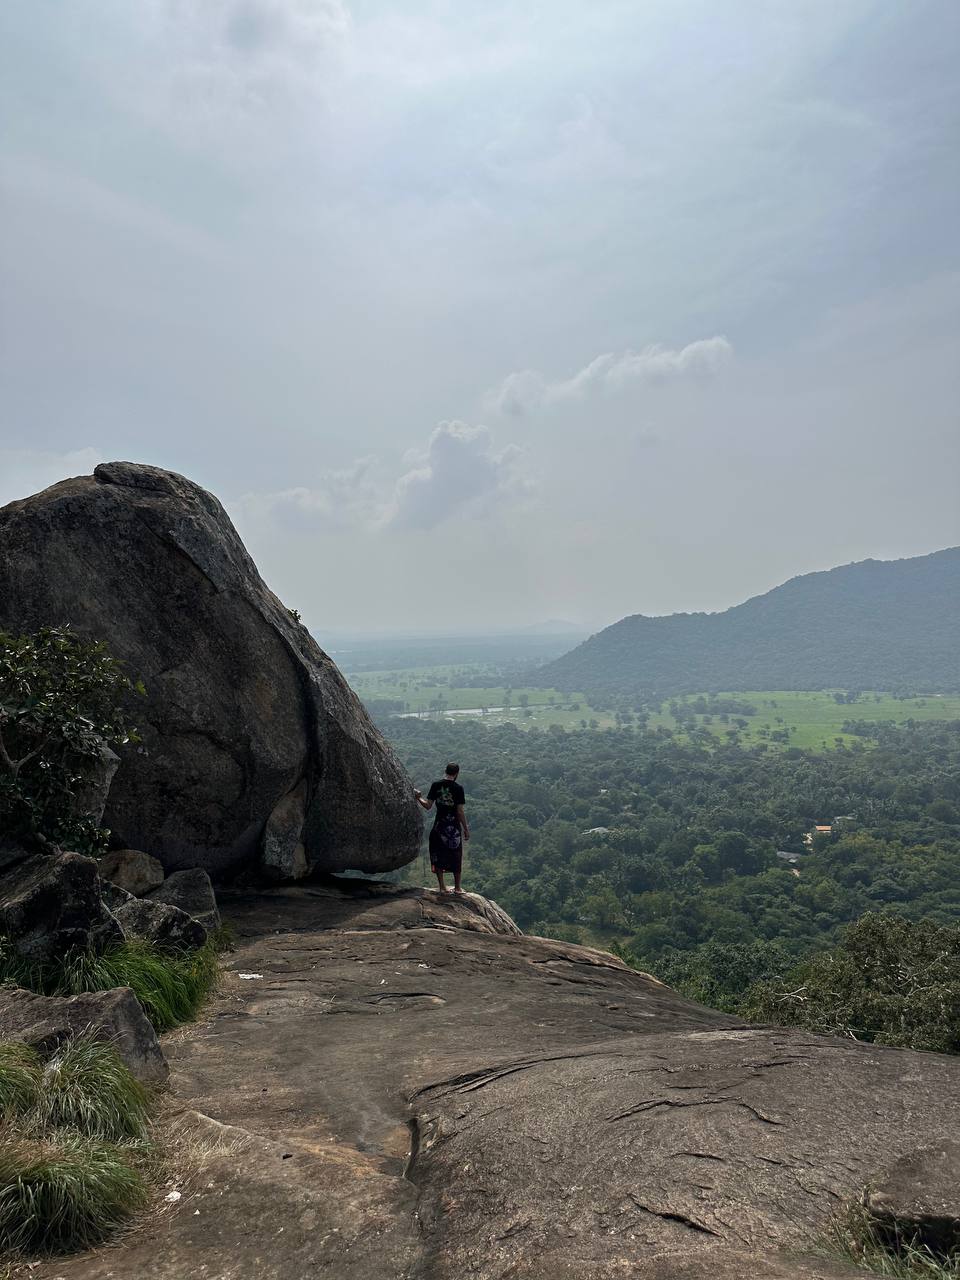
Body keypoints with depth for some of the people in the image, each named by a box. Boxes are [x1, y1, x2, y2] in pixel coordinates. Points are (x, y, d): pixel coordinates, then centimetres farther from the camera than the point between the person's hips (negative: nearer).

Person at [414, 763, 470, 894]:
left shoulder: (435, 785, -4)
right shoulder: (458, 788, -9)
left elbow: (428, 806, -6)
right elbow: (460, 812, -10)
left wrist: (418, 798, 7)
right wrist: (466, 829, -2)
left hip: (439, 824, 2)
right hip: (454, 826, -1)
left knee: (438, 855, 11)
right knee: (456, 856, 11)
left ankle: (442, 887, 11)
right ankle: (457, 888, 17)